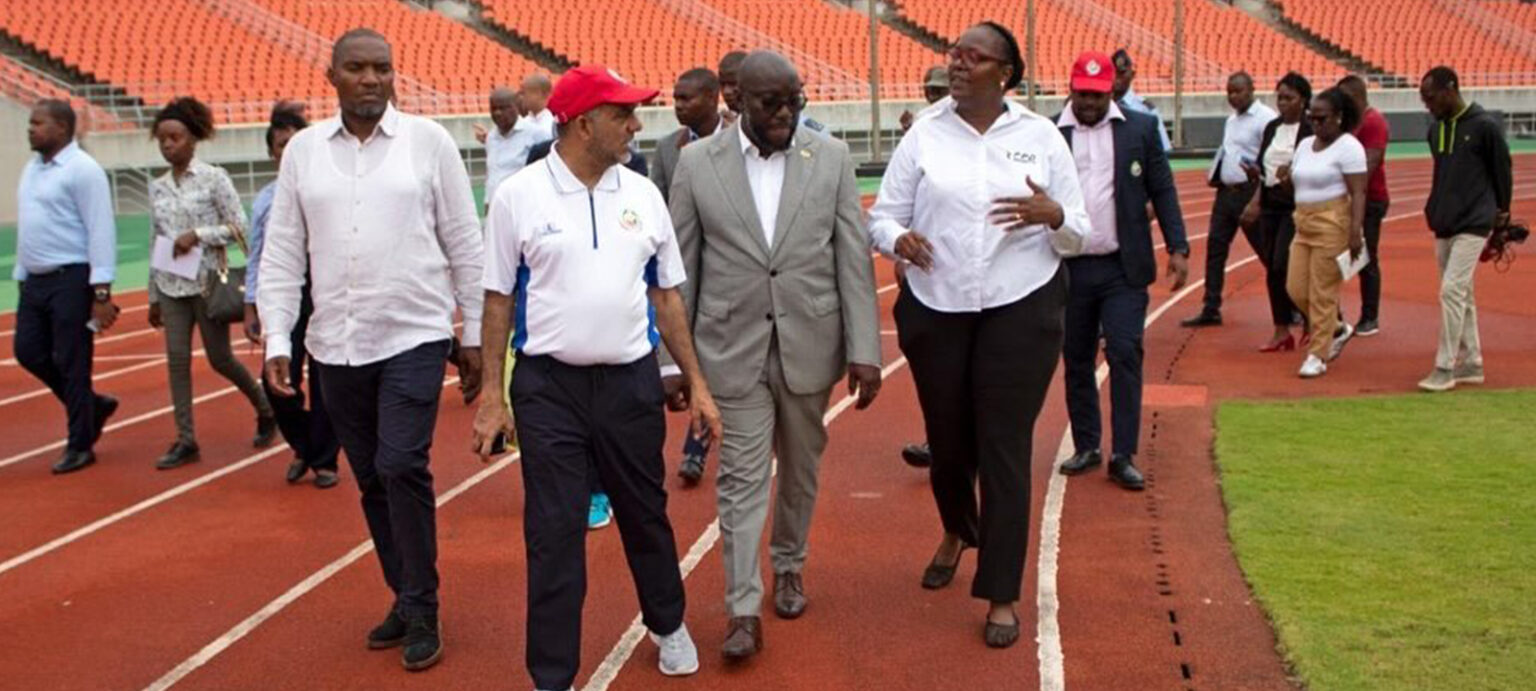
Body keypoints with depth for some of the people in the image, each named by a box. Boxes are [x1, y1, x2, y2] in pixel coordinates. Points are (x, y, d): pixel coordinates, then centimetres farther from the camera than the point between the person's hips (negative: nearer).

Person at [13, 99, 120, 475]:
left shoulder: (82, 170, -12)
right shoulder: (32, 168, 14)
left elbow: (101, 231, -17)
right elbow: (27, 228, 20)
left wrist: (101, 293, -21)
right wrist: (20, 274, 17)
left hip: (71, 279, -8)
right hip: (34, 281, 8)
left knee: (71, 364, -2)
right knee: (28, 351, 8)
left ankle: (80, 446, 11)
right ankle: (93, 405, 27)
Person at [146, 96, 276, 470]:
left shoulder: (213, 178, -5)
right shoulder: (158, 187, 9)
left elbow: (239, 227, -6)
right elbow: (156, 241, 13)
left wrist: (197, 235, -18)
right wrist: (153, 296, 13)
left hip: (207, 282, -4)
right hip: (171, 285, 5)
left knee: (220, 357, 1)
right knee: (177, 358, -1)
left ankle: (265, 409, 26)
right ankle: (185, 440, 4)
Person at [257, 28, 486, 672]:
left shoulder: (428, 140, -2)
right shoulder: (303, 149, 5)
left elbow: (465, 244, 1)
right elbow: (282, 253, 6)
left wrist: (473, 334, 2)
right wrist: (276, 339, 0)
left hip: (414, 337, -3)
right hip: (335, 345, 4)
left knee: (402, 468, -12)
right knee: (370, 479, 12)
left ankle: (421, 614, 3)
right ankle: (405, 599, 28)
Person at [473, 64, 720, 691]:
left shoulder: (642, 194, 4)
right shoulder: (519, 196, -6)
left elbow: (666, 294, 9)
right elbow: (498, 300, -1)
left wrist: (696, 383, 7)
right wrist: (492, 396, -4)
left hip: (632, 381, 3)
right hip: (549, 387, -3)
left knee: (646, 514, 17)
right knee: (553, 535, 2)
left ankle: (668, 626, 41)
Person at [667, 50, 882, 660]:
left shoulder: (831, 157, -1)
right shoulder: (697, 163, -2)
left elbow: (854, 259, -1)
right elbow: (681, 269, 1)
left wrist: (864, 349, -6)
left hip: (808, 345, 2)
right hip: (733, 347, -1)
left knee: (800, 469, 16)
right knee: (741, 478, 0)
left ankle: (789, 565, 38)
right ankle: (744, 610, 5)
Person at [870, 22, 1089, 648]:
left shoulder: (1042, 137, -1)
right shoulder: (923, 134, 0)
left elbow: (1078, 235, 1)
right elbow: (883, 216, 0)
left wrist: (1052, 215, -21)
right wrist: (899, 239, -22)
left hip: (1020, 311, -2)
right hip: (935, 310, 2)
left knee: (1005, 448, -1)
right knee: (947, 440, 15)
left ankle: (1002, 596, 10)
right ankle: (957, 533, 48)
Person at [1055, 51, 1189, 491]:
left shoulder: (1140, 129, 3)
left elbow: (1162, 190, 5)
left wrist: (1177, 248, -2)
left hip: (1123, 268, -1)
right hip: (1070, 269, 1)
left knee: (1125, 355, -6)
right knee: (1076, 361, 9)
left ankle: (1123, 456, -1)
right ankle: (1086, 447, 22)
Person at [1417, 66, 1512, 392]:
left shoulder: (1484, 126, -10)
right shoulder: (1436, 129, 10)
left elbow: (1503, 170, -3)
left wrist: (1501, 213, 4)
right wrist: (1436, 209, 15)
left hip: (1473, 224, -7)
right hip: (1444, 224, 7)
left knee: (1452, 290, -14)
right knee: (1462, 295, 12)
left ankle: (1444, 368, -11)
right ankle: (1471, 363, 20)